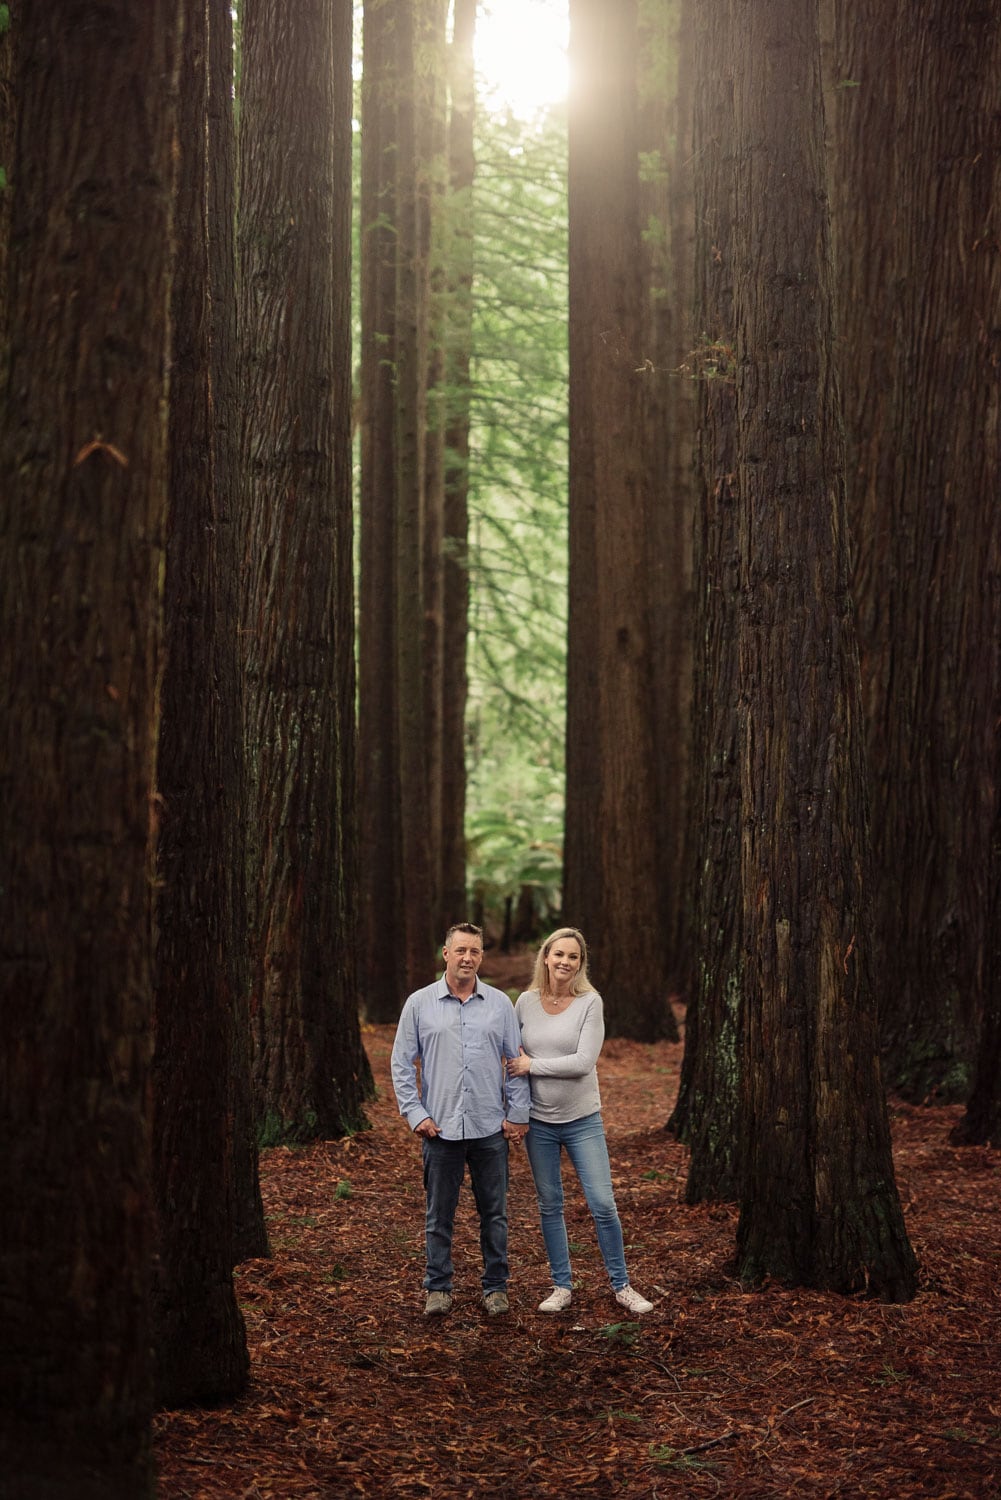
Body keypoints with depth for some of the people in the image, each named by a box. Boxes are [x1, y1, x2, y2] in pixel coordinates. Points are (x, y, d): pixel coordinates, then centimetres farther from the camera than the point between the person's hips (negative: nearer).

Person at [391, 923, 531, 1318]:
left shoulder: (500, 1004, 5)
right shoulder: (420, 1004, 2)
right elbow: (402, 1064, 4)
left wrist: (518, 1114, 1)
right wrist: (415, 1114, -3)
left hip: (490, 1129, 1)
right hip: (441, 1129, -1)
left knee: (494, 1213, 7)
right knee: (439, 1215, 6)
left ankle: (495, 1287, 18)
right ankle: (438, 1288, 18)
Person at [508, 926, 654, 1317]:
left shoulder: (590, 1002, -7)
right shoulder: (526, 1002, 1)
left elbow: (584, 1061, -16)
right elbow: (513, 1057, 11)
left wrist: (532, 1065, -13)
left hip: (582, 1119, -2)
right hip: (539, 1121, 2)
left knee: (603, 1204, -3)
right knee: (550, 1206, 9)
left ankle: (621, 1286, 9)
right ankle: (562, 1287, 20)